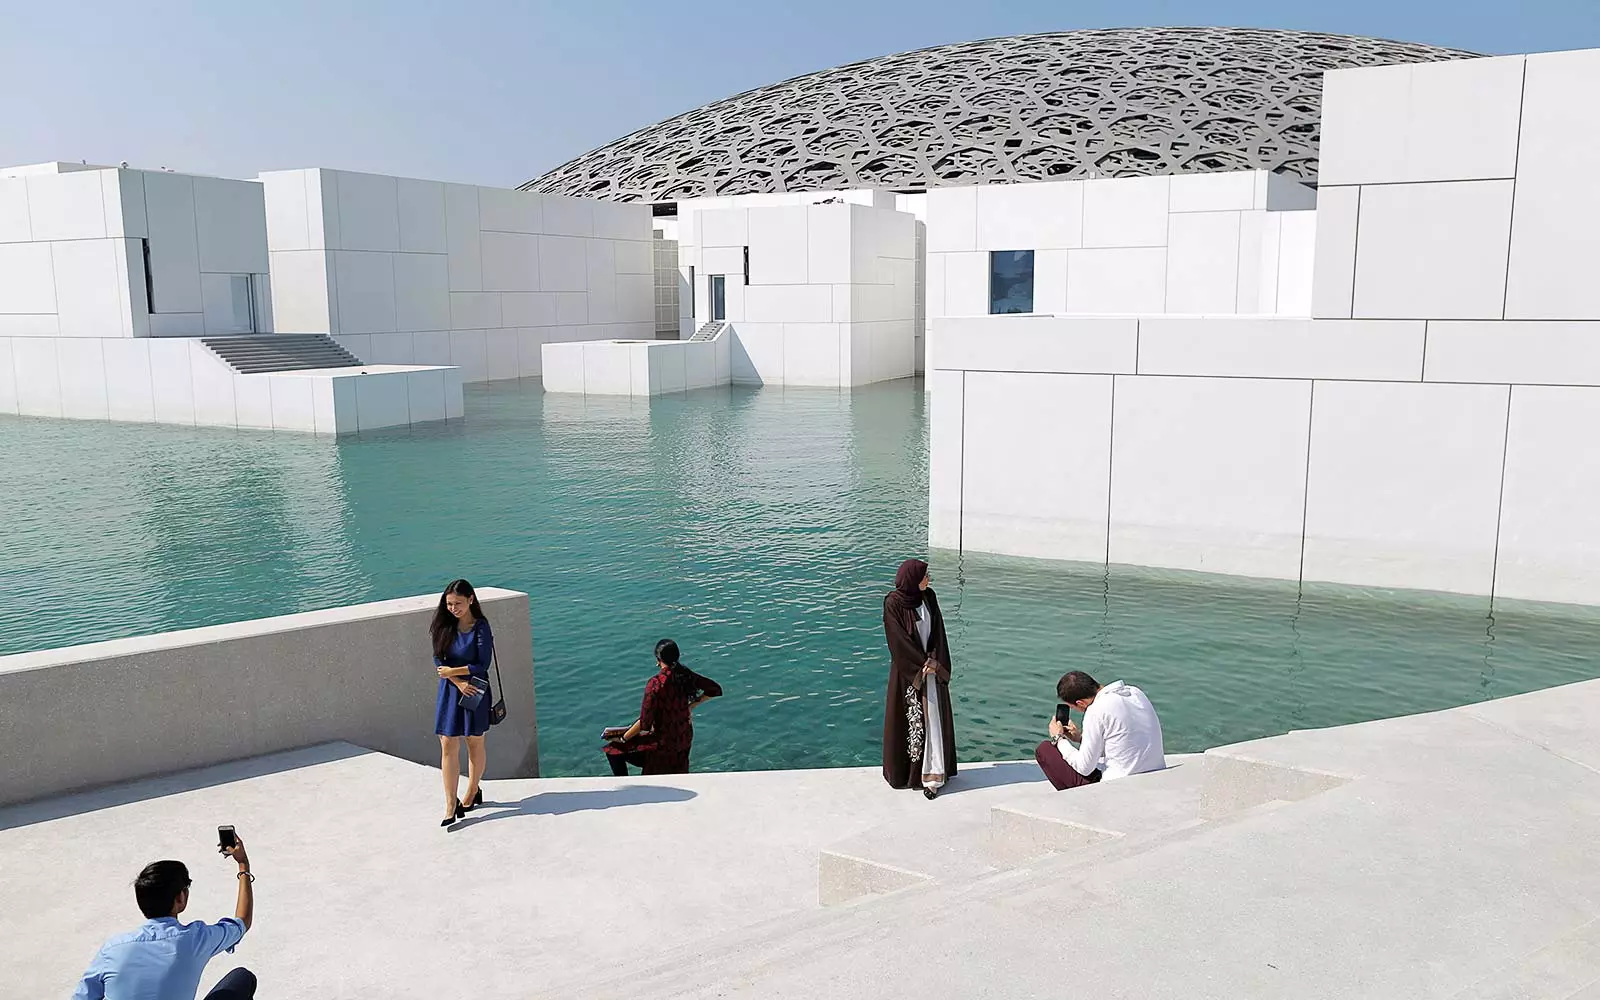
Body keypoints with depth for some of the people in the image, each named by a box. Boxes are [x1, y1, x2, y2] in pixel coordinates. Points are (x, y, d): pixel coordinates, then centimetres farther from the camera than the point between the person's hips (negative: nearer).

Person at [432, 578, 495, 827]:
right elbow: (438, 659, -3)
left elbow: (483, 665, -14)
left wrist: (452, 672, -11)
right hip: (449, 691, 3)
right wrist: (459, 682, -15)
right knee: (448, 746, -1)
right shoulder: (445, 626, 0)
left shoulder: (481, 628, -12)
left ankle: (472, 793, 31)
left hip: (475, 691, -3)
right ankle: (450, 806, 2)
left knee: (474, 742, 12)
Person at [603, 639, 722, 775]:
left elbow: (644, 723, -24)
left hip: (664, 744, -7)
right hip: (685, 739, 7)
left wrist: (623, 738, -11)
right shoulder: (685, 675, -4)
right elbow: (716, 690, 7)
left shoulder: (655, 683, -23)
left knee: (613, 750, 5)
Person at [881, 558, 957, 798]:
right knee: (907, 720, 2)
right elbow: (898, 639, -14)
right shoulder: (893, 603, -12)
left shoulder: (929, 597, 3)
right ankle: (903, 773, 14)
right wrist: (921, 665, -13)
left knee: (933, 718, 1)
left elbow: (938, 631, 3)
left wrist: (934, 661, -9)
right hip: (907, 670, -4)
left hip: (933, 667, 4)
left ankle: (932, 774, 2)